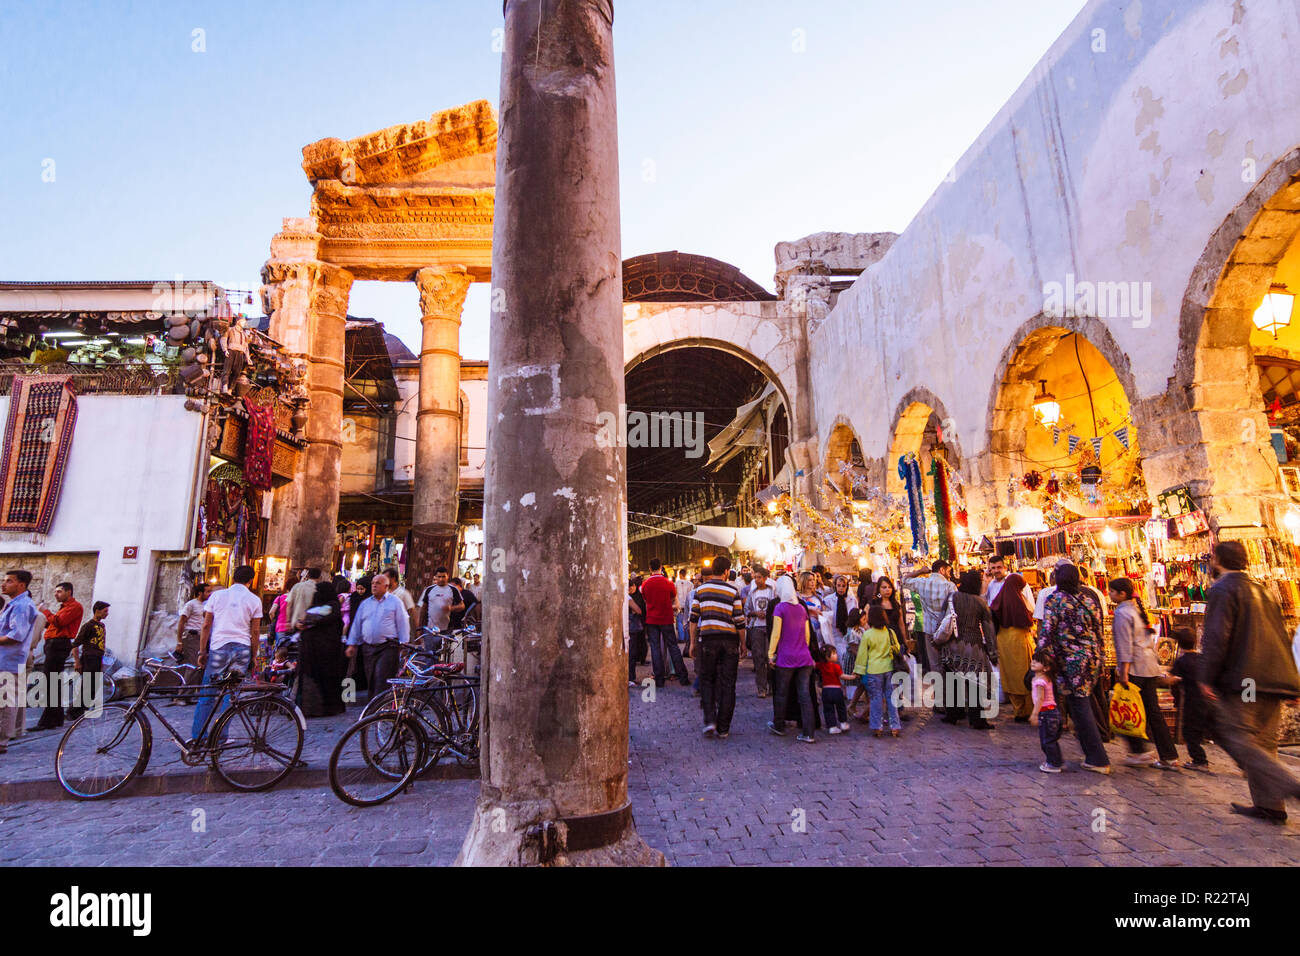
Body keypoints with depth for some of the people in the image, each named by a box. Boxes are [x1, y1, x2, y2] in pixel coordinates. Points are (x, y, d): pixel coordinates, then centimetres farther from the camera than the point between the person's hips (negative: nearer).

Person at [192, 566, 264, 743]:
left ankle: (196, 736, 11)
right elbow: (255, 632, 2)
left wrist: (202, 652, 11)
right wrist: (254, 656, 11)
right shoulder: (254, 600, 2)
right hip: (242, 648, 0)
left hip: (218, 647, 1)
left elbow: (206, 625, 5)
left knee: (207, 694, 9)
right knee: (231, 693, 6)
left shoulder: (217, 595, 5)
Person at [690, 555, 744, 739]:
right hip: (729, 639, -1)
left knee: (707, 681, 15)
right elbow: (740, 621, -3)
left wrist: (693, 642, 10)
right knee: (728, 684, 7)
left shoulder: (701, 589, 2)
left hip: (708, 639, 1)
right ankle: (723, 728, 11)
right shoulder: (733, 591, -3)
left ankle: (709, 721, 0)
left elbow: (693, 618, 2)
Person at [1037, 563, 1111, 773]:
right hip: (1093, 657, 6)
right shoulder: (1089, 599, 6)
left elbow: (1046, 632, -14)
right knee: (1084, 704, 15)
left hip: (1071, 660, -6)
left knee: (1079, 707, 6)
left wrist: (1046, 660, -8)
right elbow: (1099, 631, 10)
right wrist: (1098, 657, 19)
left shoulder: (1054, 600, -9)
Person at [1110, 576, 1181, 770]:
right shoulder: (1137, 610, 15)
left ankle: (1139, 752, 4)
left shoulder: (1122, 613, -11)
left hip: (1135, 668, -9)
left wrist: (1124, 671, -18)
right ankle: (1169, 757, 12)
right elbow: (1149, 639, 20)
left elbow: (1125, 644, -17)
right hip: (1150, 666, 9)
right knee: (1152, 711, 10)